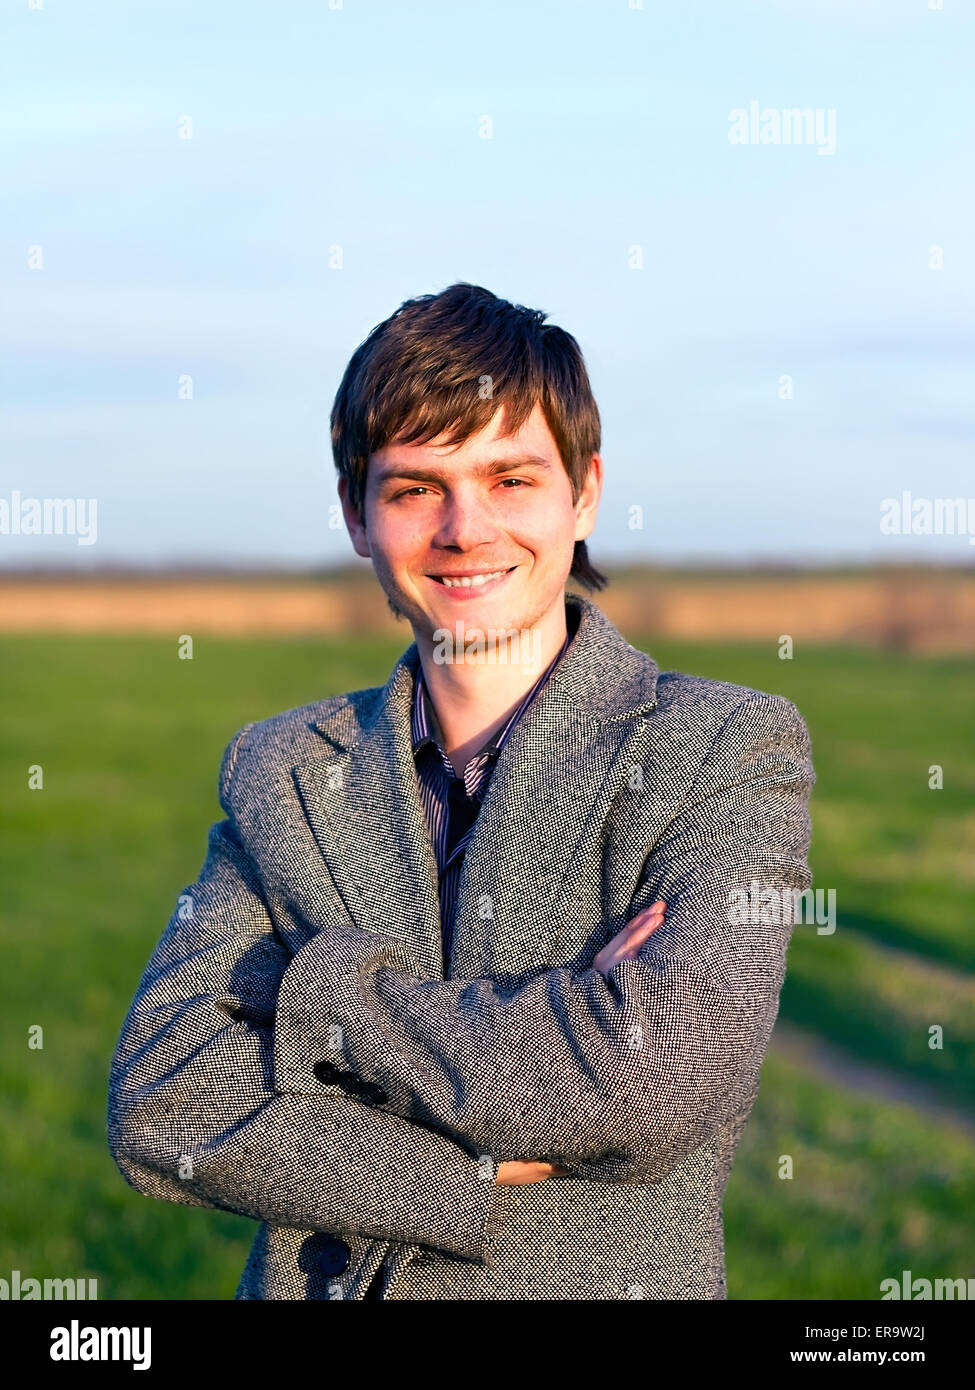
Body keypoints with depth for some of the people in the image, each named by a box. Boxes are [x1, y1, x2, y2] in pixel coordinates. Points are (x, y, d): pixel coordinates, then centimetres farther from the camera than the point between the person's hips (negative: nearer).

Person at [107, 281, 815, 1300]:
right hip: (314, 1282, 3)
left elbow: (655, 1078, -24)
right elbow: (156, 1105, -11)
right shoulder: (281, 773, 0)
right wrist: (495, 1162, -21)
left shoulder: (733, 753, -10)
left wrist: (316, 991, -16)